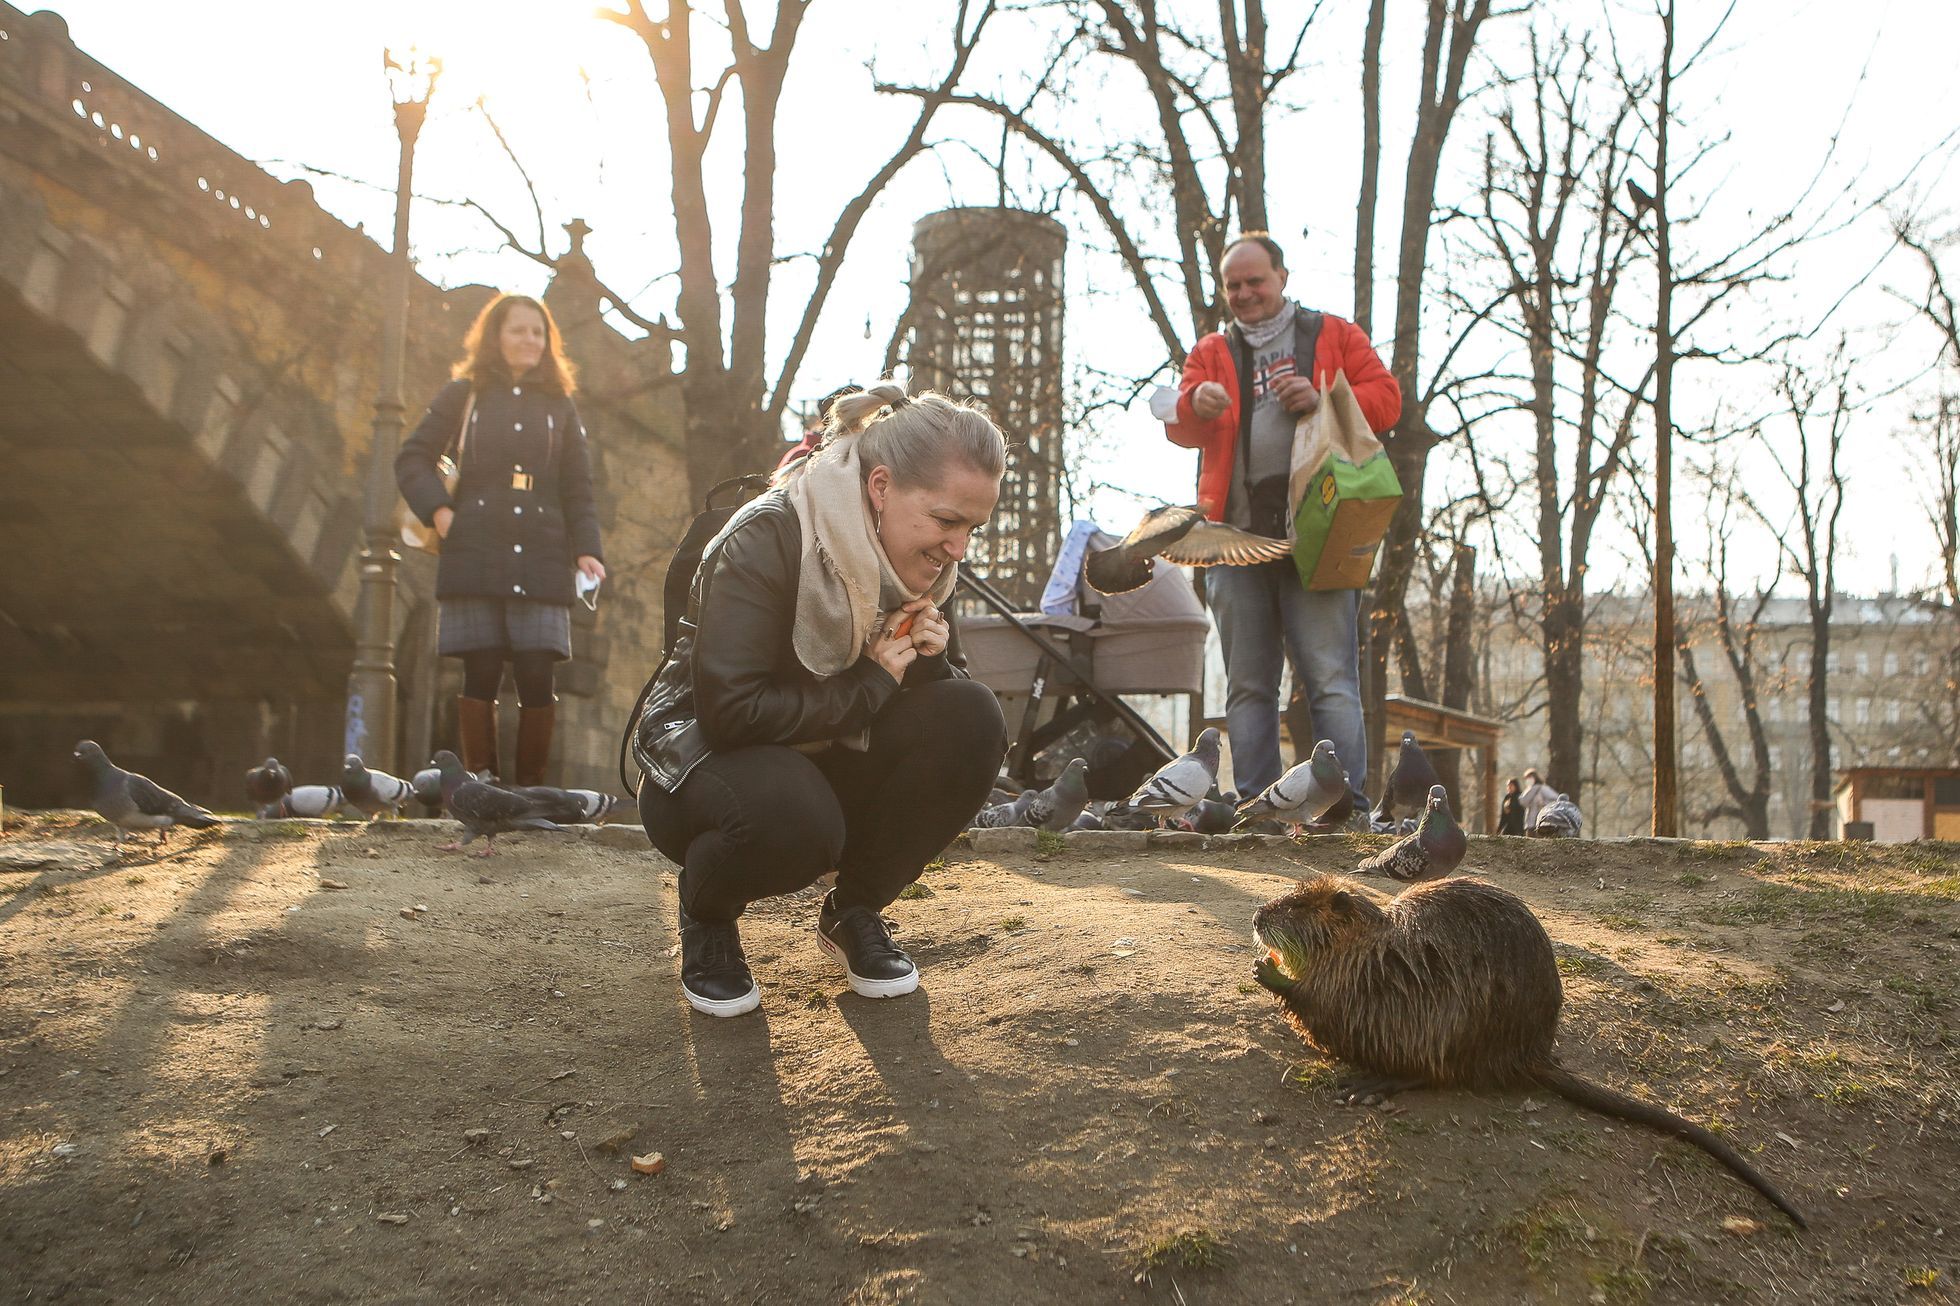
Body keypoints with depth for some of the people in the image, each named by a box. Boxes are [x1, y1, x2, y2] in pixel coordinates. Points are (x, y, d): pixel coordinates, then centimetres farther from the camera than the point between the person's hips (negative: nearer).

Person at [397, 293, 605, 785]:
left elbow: (578, 488, 13)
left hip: (541, 563, 1)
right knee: (481, 675, -3)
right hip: (475, 556, -1)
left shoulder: (559, 406, 17)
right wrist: (437, 510, -3)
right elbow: (412, 459, 13)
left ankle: (531, 789, 1)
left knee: (537, 676, -7)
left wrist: (586, 549, -1)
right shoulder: (462, 396, 13)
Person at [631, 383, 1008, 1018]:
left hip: (829, 763, 6)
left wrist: (929, 662, -20)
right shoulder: (768, 538, -24)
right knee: (791, 812, -41)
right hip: (703, 756, -6)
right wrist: (872, 682, -25)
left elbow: (951, 689, 4)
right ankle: (707, 912, -3)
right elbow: (729, 708, -32)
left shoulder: (919, 562, -4)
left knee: (971, 718, -20)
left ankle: (854, 911, 0)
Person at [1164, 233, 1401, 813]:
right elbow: (1180, 429, 6)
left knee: (1330, 675, -8)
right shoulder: (1211, 351, 20)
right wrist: (1197, 403, -18)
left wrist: (1322, 399, -11)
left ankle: (1350, 804, -8)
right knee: (1247, 684, 4)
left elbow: (1386, 399, 7)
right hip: (1237, 536, 3)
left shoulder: (1334, 335, 15)